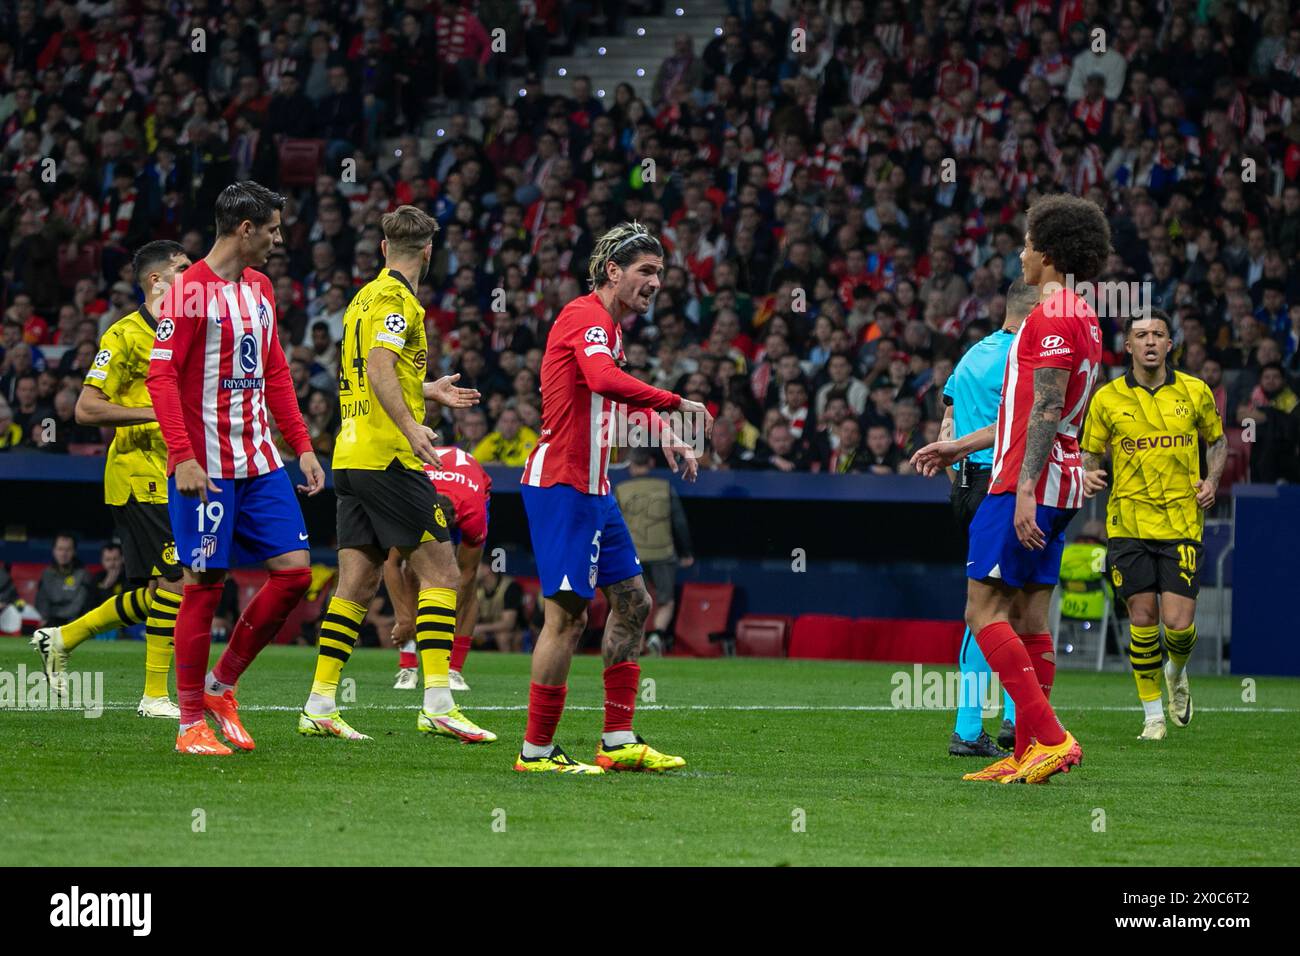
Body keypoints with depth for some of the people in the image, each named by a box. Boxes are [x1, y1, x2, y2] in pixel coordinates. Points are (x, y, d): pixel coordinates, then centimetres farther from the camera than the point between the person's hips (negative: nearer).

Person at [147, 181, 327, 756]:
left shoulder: (260, 288, 15)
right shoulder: (191, 291, -10)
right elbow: (161, 376, -15)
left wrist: (302, 445, 15)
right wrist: (183, 457, -22)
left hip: (260, 464, 8)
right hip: (206, 467, -8)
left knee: (294, 571, 1)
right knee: (205, 583, -4)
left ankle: (221, 685, 15)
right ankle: (191, 722, 4)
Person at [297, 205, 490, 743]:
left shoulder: (366, 296, 18)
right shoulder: (396, 300, -9)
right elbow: (379, 370, -23)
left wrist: (429, 391, 39)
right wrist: (411, 427, -32)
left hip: (352, 456, 9)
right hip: (388, 457, -9)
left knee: (357, 581, 8)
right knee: (438, 571, -6)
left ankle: (319, 706, 4)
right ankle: (437, 704, -13)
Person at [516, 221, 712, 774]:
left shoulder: (610, 326, 19)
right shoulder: (586, 317, -13)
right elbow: (604, 380, -33)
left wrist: (663, 435, 26)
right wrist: (676, 404, -31)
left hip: (592, 489, 11)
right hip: (561, 484, -11)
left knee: (632, 602, 12)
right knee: (567, 613, -13)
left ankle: (618, 742, 15)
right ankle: (535, 750, -9)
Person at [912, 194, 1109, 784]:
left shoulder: (1052, 316, -13)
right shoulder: (1082, 318, 19)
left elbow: (1046, 411, -21)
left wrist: (1024, 491, -24)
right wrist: (960, 446, 30)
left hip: (1027, 485, -10)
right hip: (1060, 483, 10)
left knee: (984, 610, -10)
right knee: (1029, 614, 8)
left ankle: (1049, 737, -18)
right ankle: (1028, 754, 6)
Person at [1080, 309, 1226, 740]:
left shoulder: (1195, 392, 3)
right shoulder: (1107, 399, 1)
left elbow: (1217, 440, 18)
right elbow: (1090, 452, 9)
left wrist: (1212, 480, 0)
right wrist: (1089, 475, -14)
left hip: (1182, 524, 0)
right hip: (1128, 523, 0)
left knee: (1179, 623, -8)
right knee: (1143, 619, -3)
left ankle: (1177, 674, 27)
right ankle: (1152, 715, 11)